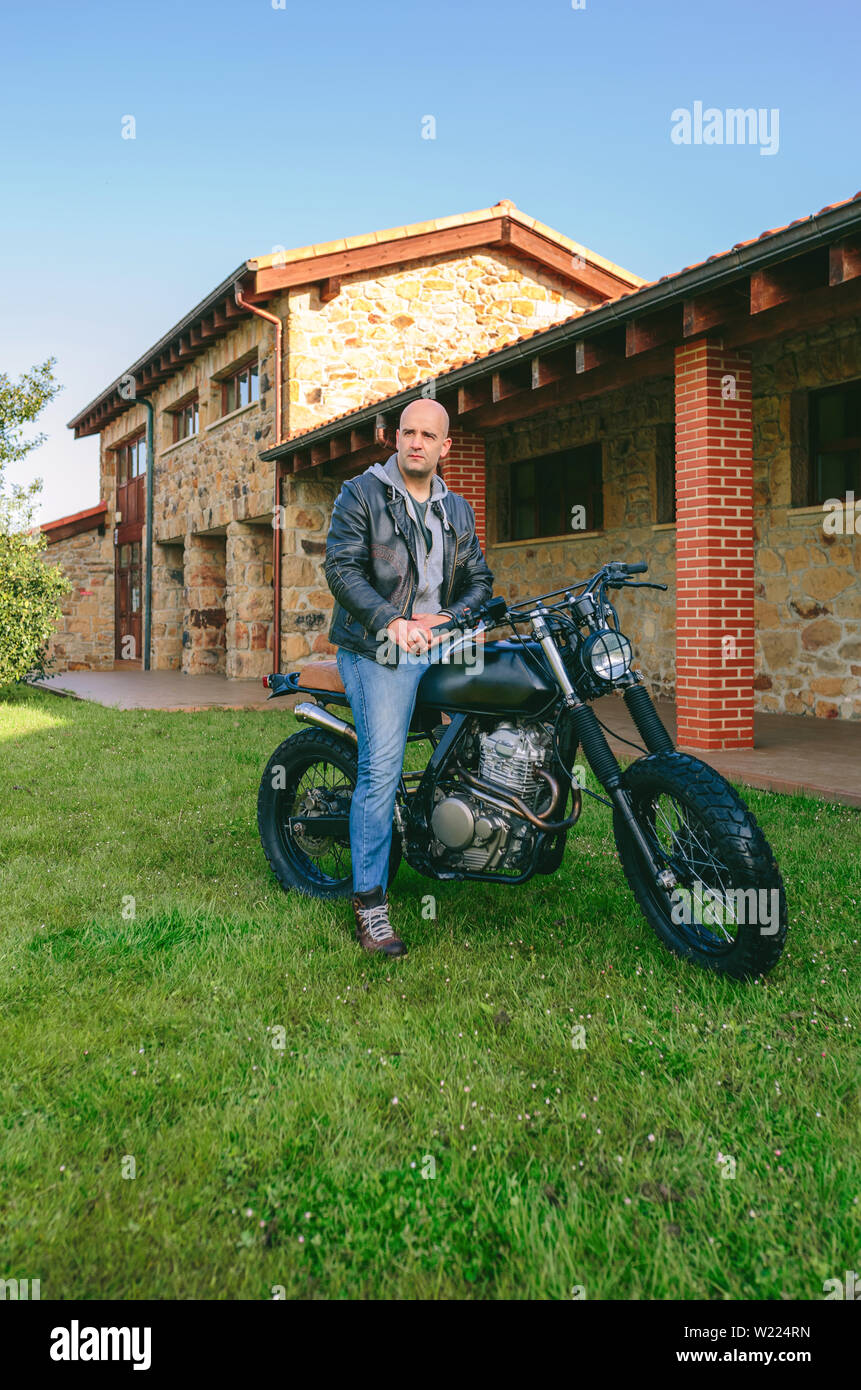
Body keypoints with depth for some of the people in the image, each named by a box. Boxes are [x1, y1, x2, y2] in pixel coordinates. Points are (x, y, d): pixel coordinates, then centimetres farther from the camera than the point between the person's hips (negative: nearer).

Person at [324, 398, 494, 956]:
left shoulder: (458, 511, 20)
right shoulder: (361, 494, 4)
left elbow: (479, 580, 16)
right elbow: (342, 568, -7)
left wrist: (447, 618, -4)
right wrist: (391, 621, -19)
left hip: (439, 643, 6)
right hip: (377, 649, -5)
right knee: (381, 769, -12)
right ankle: (370, 900, -5)